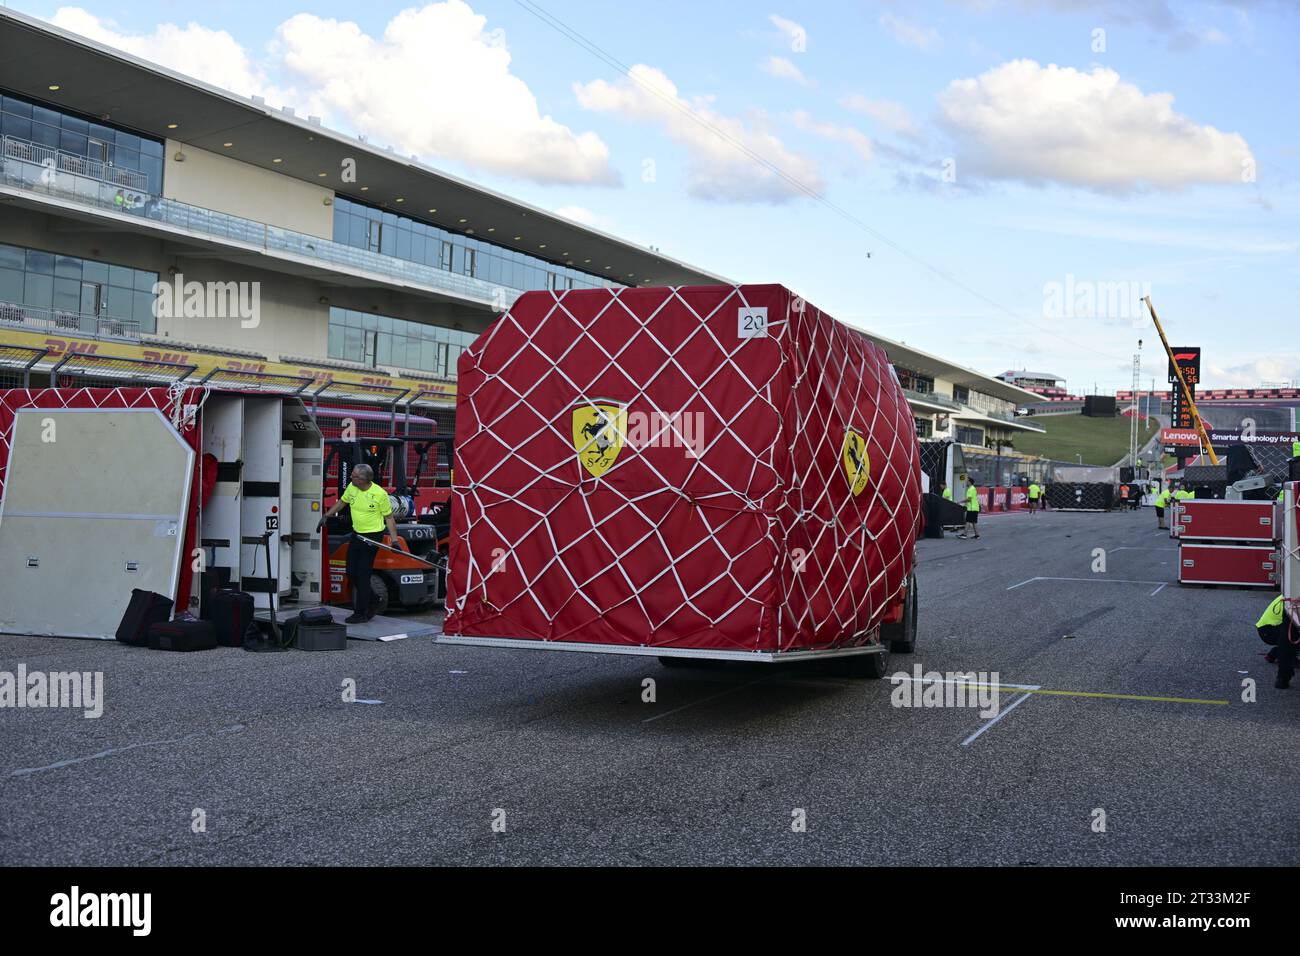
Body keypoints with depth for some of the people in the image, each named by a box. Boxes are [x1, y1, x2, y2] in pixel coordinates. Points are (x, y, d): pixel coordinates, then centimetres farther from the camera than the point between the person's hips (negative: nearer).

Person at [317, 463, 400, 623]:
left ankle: (361, 613, 3)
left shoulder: (380, 494, -17)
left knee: (362, 575, -6)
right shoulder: (351, 487, -1)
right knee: (351, 573, 10)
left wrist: (395, 540, -15)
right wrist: (325, 516, 15)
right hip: (356, 535, 7)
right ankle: (370, 606, 29)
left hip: (372, 537, -7)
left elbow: (389, 518, -9)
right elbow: (341, 502, 17)